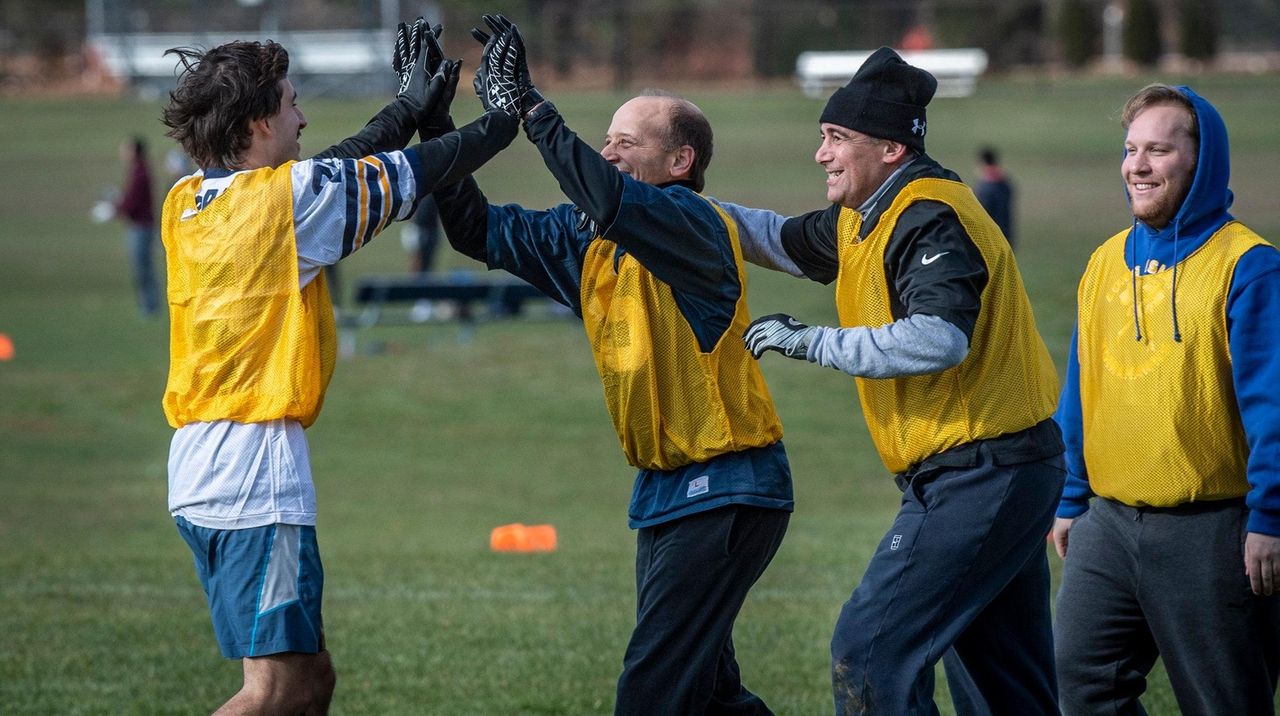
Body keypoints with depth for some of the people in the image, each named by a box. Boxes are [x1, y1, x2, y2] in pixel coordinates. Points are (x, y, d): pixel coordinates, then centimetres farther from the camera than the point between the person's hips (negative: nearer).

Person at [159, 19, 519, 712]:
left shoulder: (185, 202, 10)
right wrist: (504, 119, 16)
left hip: (195, 466, 9)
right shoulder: (288, 196, -11)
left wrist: (409, 107, 31)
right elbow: (416, 174, -1)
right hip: (257, 465, -9)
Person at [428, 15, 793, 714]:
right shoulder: (589, 238, 9)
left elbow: (608, 200, -36)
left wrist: (528, 104, -32)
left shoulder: (693, 225, -16)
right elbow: (480, 229, 11)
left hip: (725, 492, -9)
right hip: (665, 492, 9)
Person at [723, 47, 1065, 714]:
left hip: (979, 477, -11)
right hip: (1006, 479, 11)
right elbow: (783, 239, 30)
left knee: (870, 652, -13)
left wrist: (814, 343, -24)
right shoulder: (866, 220, 14)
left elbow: (940, 337, -32)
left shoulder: (930, 219, -17)